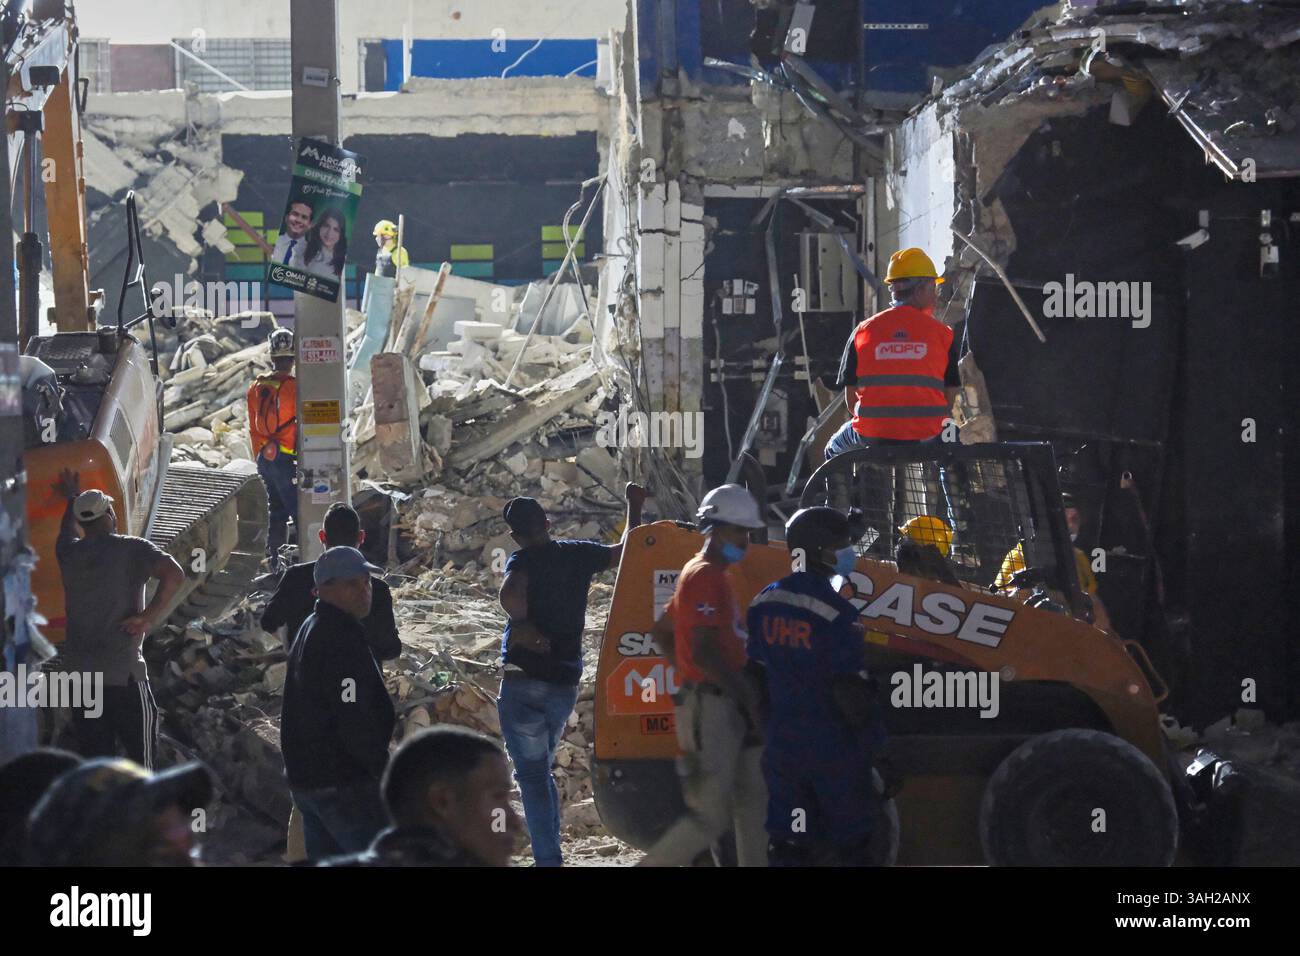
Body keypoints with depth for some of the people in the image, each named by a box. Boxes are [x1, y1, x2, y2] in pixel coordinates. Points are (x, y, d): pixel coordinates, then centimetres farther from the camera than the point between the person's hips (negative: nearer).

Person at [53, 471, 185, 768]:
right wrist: (148, 617, -16)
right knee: (140, 750, 3)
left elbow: (66, 533, 32)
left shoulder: (69, 552, 6)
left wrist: (72, 500, 51)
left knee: (92, 752, 11)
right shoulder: (133, 549, -9)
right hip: (123, 673, -5)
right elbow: (174, 575, -25)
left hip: (78, 670, 5)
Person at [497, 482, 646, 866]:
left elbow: (510, 594, -34)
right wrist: (635, 508, 26)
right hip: (566, 683, 6)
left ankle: (548, 859, -10)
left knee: (532, 775, -3)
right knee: (541, 771, 21)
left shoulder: (524, 562, -12)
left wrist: (524, 626, -20)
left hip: (524, 681, -6)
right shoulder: (577, 554, 3)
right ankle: (550, 852, 20)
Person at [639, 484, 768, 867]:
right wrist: (748, 695, -19)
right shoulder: (705, 577, -14)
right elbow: (703, 651, -23)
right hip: (711, 707, -11)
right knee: (712, 815, -9)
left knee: (753, 800, 12)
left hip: (728, 706, 11)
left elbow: (662, 633, 28)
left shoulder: (707, 576, 18)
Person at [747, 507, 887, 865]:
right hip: (833, 748, -6)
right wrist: (875, 739, -6)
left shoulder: (764, 603, 2)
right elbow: (849, 691, -19)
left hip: (781, 744, 6)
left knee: (788, 841, 10)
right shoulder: (835, 613, -19)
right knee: (850, 843, 6)